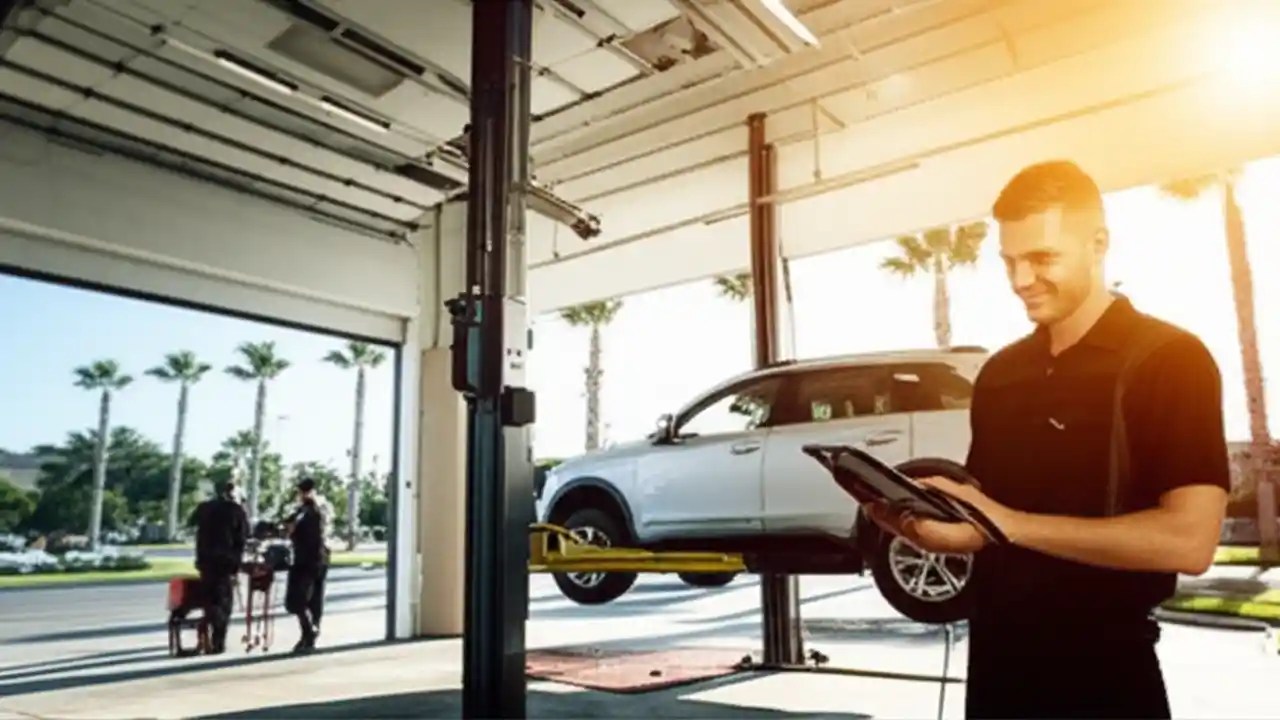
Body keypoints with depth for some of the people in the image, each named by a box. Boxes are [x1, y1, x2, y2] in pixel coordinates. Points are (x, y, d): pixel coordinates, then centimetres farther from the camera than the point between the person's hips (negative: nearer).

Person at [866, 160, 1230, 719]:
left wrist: (1009, 525, -20)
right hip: (994, 661, 5)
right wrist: (920, 522, -8)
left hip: (1104, 671, -5)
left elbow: (1189, 541, -19)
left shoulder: (1170, 358, -8)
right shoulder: (999, 373, 9)